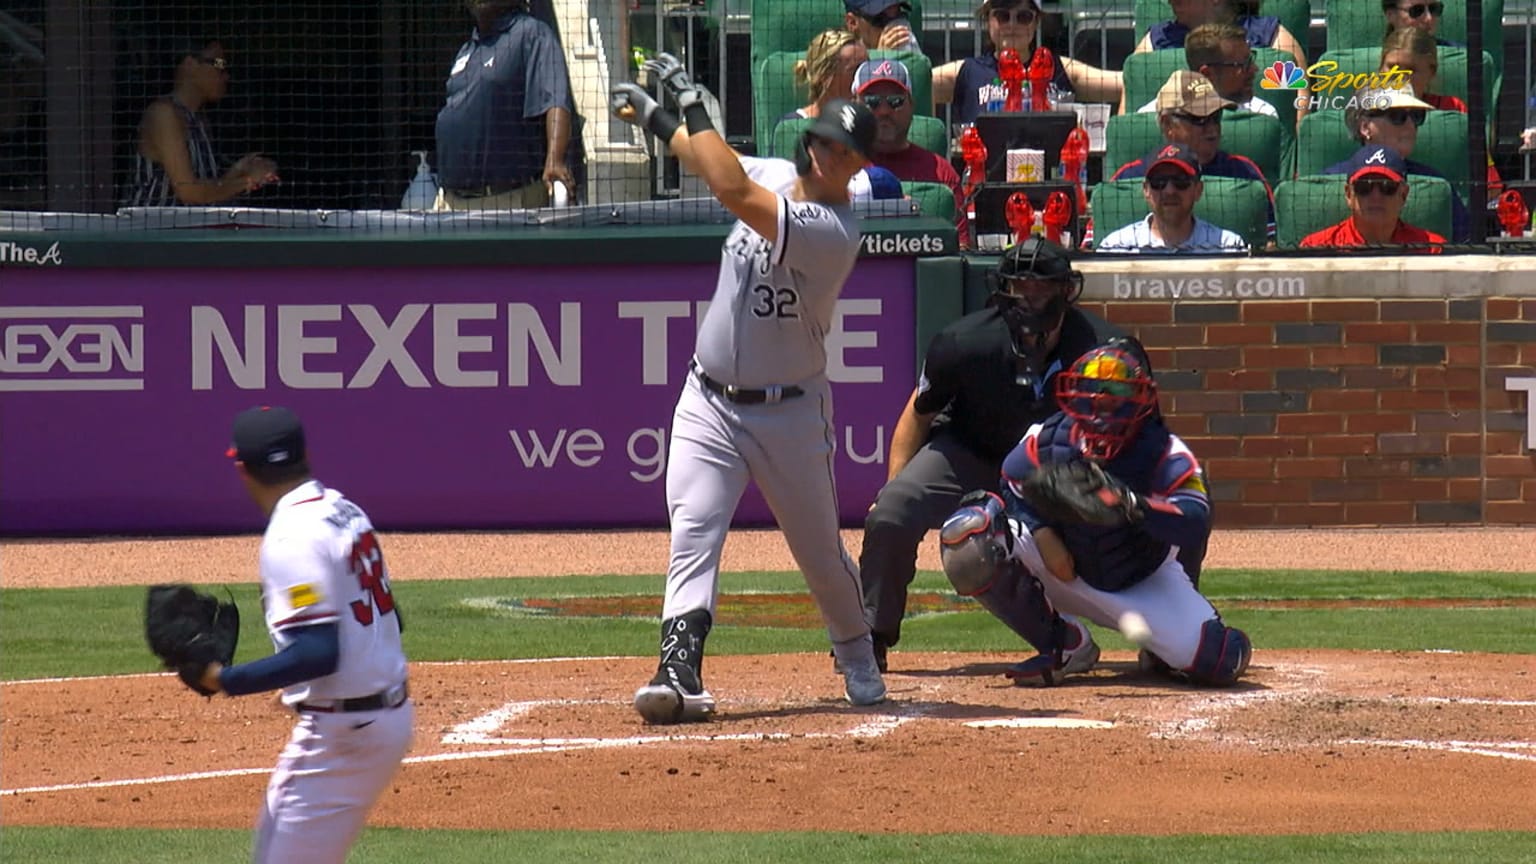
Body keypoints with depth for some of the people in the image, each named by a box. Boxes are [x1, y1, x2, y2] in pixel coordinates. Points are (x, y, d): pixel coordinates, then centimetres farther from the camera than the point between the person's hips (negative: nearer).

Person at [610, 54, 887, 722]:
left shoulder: (833, 232, -24)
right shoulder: (776, 176, -2)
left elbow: (733, 191, -34)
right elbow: (710, 158, 23)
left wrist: (692, 103, -28)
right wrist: (653, 116, 19)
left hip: (789, 412, -4)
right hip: (709, 402, 4)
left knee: (820, 551, 11)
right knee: (692, 535, -14)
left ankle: (858, 659, 36)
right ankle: (679, 669, -24)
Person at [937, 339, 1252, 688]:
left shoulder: (1164, 455, -21)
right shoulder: (1046, 441, -14)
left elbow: (1197, 525, -35)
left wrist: (1132, 504, -52)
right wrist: (1041, 531, -21)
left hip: (1144, 587, -2)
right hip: (1069, 577, 2)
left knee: (1221, 663, -26)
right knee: (968, 537, -24)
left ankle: (1166, 647, 16)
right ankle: (1066, 646, -6)